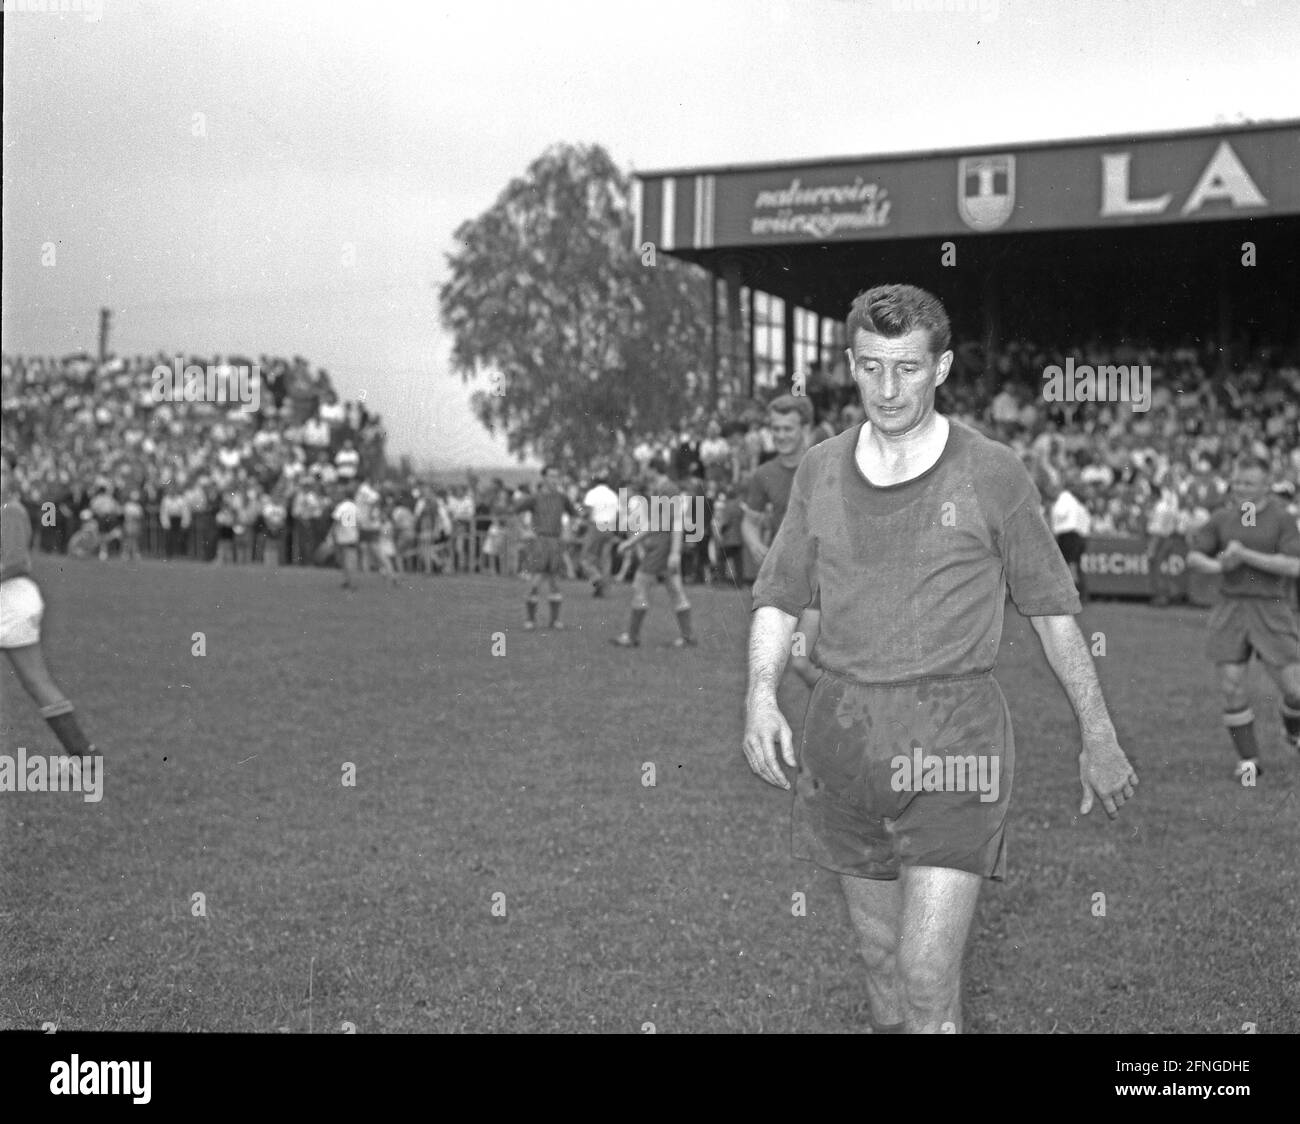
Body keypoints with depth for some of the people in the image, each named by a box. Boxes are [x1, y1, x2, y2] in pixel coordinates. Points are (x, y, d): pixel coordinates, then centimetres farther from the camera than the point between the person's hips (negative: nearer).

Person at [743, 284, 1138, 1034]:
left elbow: (1053, 610, 4)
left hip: (953, 740, -4)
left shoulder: (994, 474, -3)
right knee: (883, 961, 16)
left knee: (929, 981, -9)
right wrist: (761, 696, -6)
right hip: (844, 735, 4)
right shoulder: (821, 471, 6)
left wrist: (1099, 738, 9)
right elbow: (779, 600, 11)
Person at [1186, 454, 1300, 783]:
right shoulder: (1223, 517, 4)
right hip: (1231, 609, 2)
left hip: (1272, 610, -2)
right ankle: (1248, 760, 9)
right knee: (1231, 686, -5)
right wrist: (1217, 565, -13)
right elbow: (1194, 556, 9)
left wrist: (1246, 555, -20)